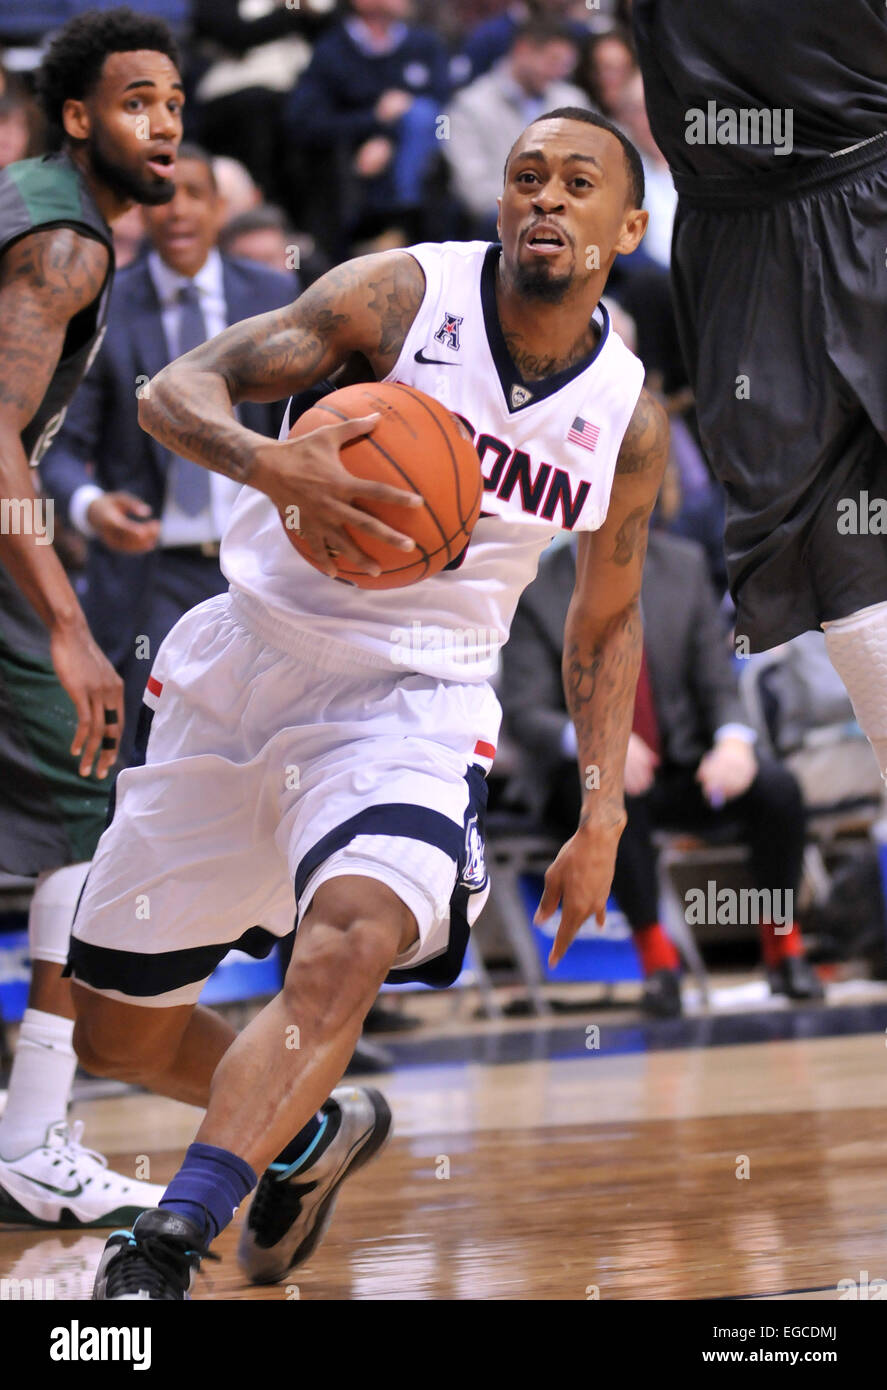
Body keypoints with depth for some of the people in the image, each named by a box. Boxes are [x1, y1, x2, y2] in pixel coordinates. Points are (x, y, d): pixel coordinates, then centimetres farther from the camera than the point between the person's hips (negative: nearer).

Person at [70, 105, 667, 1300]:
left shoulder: (630, 420, 1)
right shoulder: (404, 295, -8)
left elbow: (605, 624, 17)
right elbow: (173, 391, -14)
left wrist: (603, 816, 9)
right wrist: (274, 465, -35)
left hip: (413, 701, -1)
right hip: (243, 665, 1)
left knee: (345, 951, -32)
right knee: (113, 1026, 9)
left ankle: (162, 1253, -32)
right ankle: (311, 1138, 38)